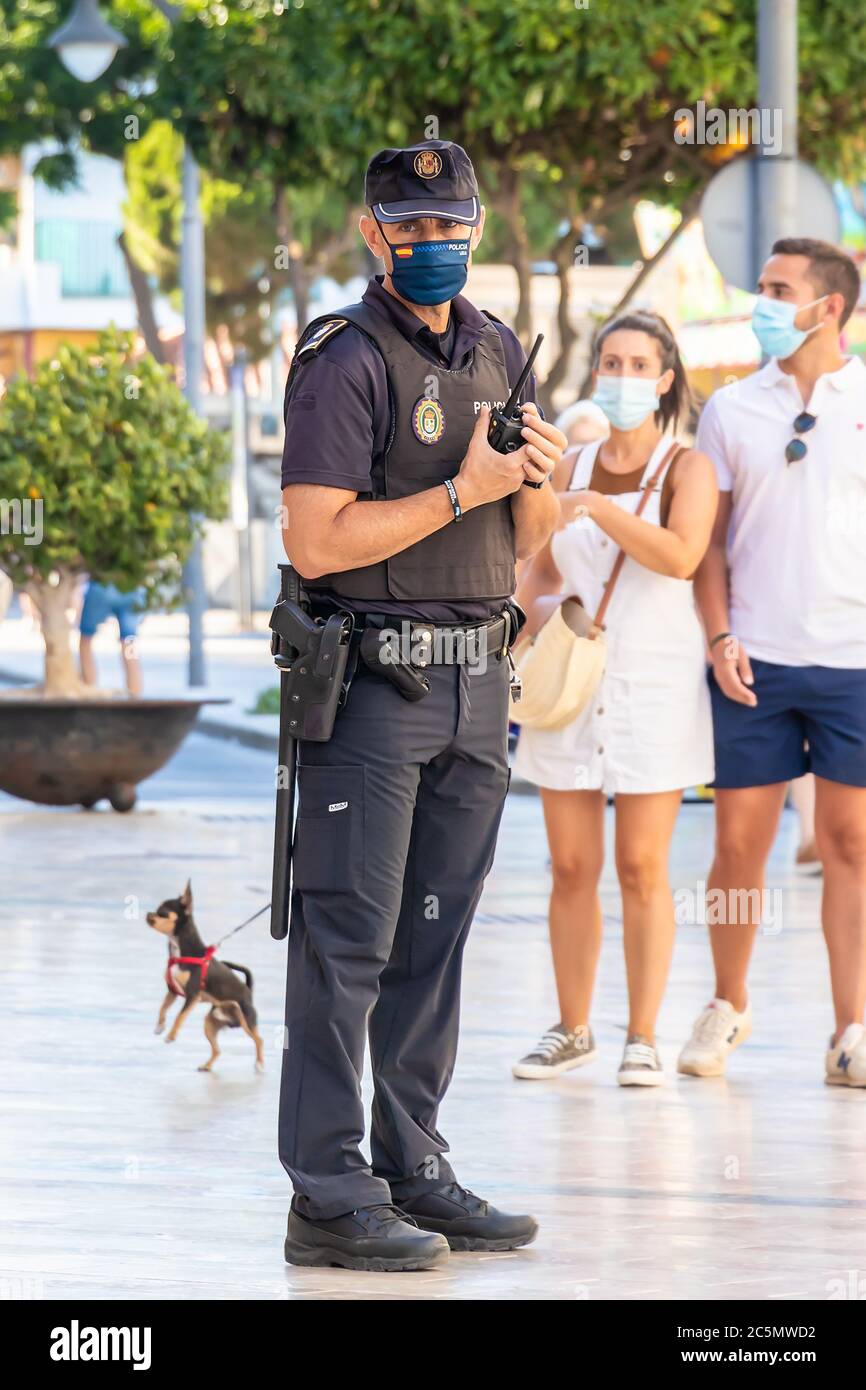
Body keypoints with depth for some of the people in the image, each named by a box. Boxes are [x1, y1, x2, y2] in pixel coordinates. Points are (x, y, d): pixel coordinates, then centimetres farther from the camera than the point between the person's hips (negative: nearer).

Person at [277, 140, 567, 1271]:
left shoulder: (499, 353, 14)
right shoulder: (345, 361, -9)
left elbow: (522, 543, 19)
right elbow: (318, 541, -18)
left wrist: (541, 483, -3)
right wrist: (461, 491, -17)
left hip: (477, 675, 7)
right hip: (372, 679, -7)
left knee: (434, 937, 11)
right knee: (349, 936, -6)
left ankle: (414, 1168, 17)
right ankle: (330, 1192, -5)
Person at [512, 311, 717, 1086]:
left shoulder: (687, 469, -2)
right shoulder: (571, 469, 10)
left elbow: (680, 557, -20)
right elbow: (540, 568, 20)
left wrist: (598, 509, -23)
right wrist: (529, 611, 0)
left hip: (653, 687, -4)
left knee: (641, 869, -5)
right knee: (572, 868, 4)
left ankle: (643, 1038, 2)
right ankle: (572, 1030, 16)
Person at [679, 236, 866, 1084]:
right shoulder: (732, 409, 8)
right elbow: (710, 538, 10)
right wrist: (719, 636, -2)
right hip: (755, 662, 2)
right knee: (739, 842, 5)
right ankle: (727, 1006, 22)